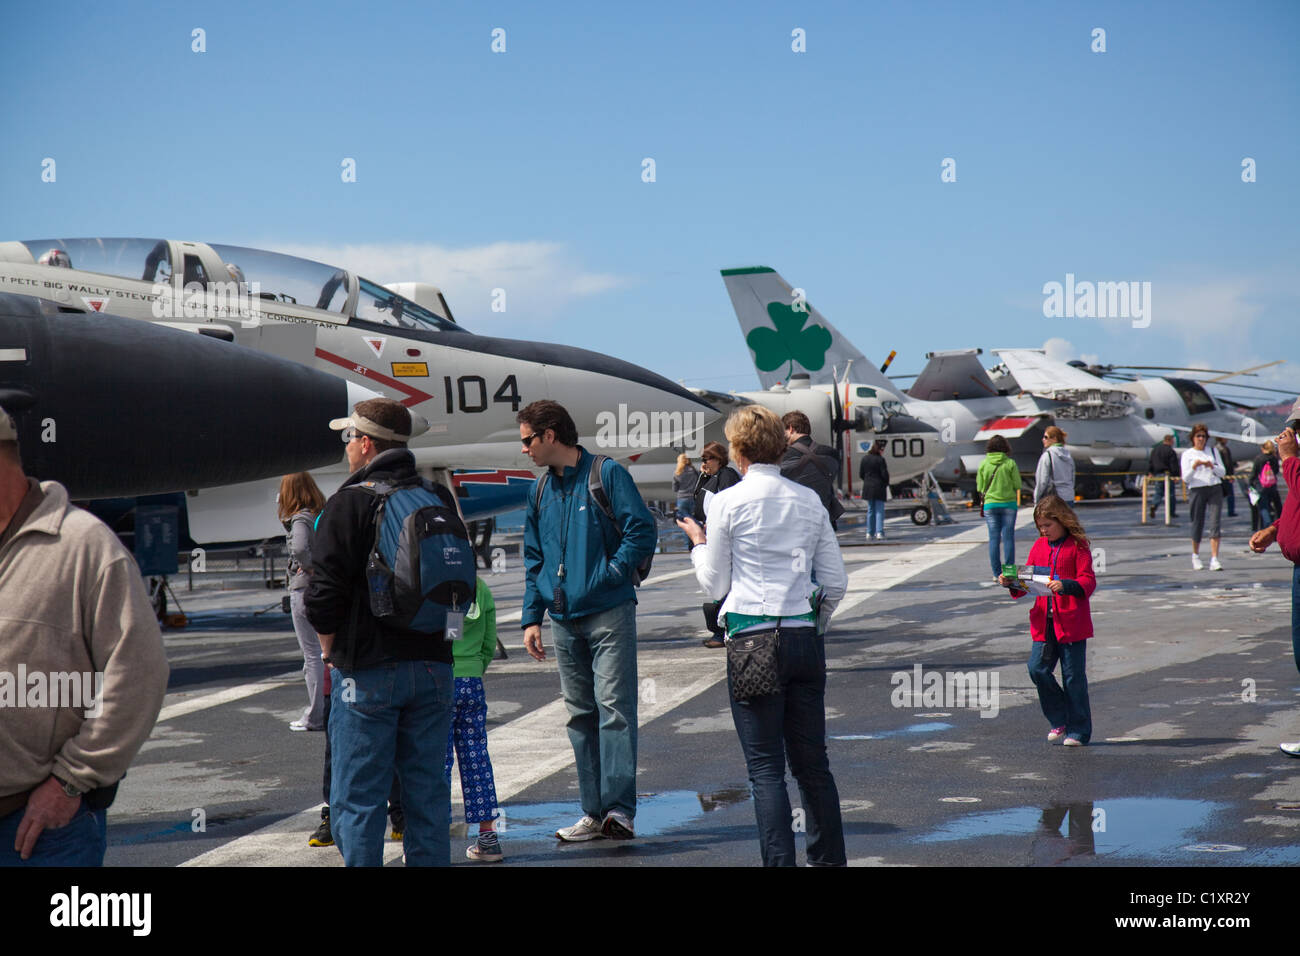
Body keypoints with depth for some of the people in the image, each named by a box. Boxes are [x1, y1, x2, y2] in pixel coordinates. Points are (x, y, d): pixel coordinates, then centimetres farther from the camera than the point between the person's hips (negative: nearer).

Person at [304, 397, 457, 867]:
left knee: (358, 797, 0)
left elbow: (324, 594, -12)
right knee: (427, 791, 11)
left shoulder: (348, 503, -8)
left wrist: (332, 653, 2)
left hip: (367, 670, -5)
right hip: (433, 665, 6)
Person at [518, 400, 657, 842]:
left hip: (609, 614, -6)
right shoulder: (542, 490, 16)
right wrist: (532, 617, 11)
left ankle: (620, 809, -13)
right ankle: (595, 813, 12)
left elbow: (642, 532, -8)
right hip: (565, 620, 6)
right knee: (580, 715, 7)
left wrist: (608, 573, -15)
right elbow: (533, 560, 19)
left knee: (614, 708, -11)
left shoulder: (607, 474, -3)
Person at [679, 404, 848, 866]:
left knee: (765, 768, -1)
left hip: (753, 640, -4)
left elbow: (715, 583, 3)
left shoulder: (727, 503, -5)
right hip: (805, 638, 4)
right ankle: (830, 858, 18)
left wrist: (699, 543, 20)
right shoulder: (809, 500, 7)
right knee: (813, 763, 13)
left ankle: (779, 860, -4)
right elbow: (835, 583, 8)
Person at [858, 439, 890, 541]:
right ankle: (879, 533, -9)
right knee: (879, 511, 0)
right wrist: (886, 484, 5)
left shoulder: (865, 458, 5)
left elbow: (861, 474, 7)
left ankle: (870, 533, 13)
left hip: (867, 487, 5)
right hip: (879, 488, -5)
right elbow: (884, 474, -11)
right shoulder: (880, 459, -12)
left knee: (870, 510, 13)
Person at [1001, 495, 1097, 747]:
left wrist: (1065, 585, -26)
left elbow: (1088, 581, -10)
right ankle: (1059, 720, 14)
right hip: (1044, 622, 5)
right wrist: (1011, 583, -3)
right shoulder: (1039, 546, 13)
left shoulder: (1078, 545, -4)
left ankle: (1078, 731, 11)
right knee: (1037, 668, -4)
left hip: (1071, 622, -5)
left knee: (1073, 676, 0)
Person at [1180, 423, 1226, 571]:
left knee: (1215, 524, -10)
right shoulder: (1187, 454, 6)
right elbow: (1185, 478, -1)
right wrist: (1194, 466, -18)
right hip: (1197, 491, -2)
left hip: (1215, 489, 2)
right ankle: (1195, 556, 25)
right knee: (1197, 524, 3)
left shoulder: (1213, 451, 14)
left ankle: (1214, 560, -13)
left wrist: (1212, 466, -9)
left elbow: (1222, 472, 10)